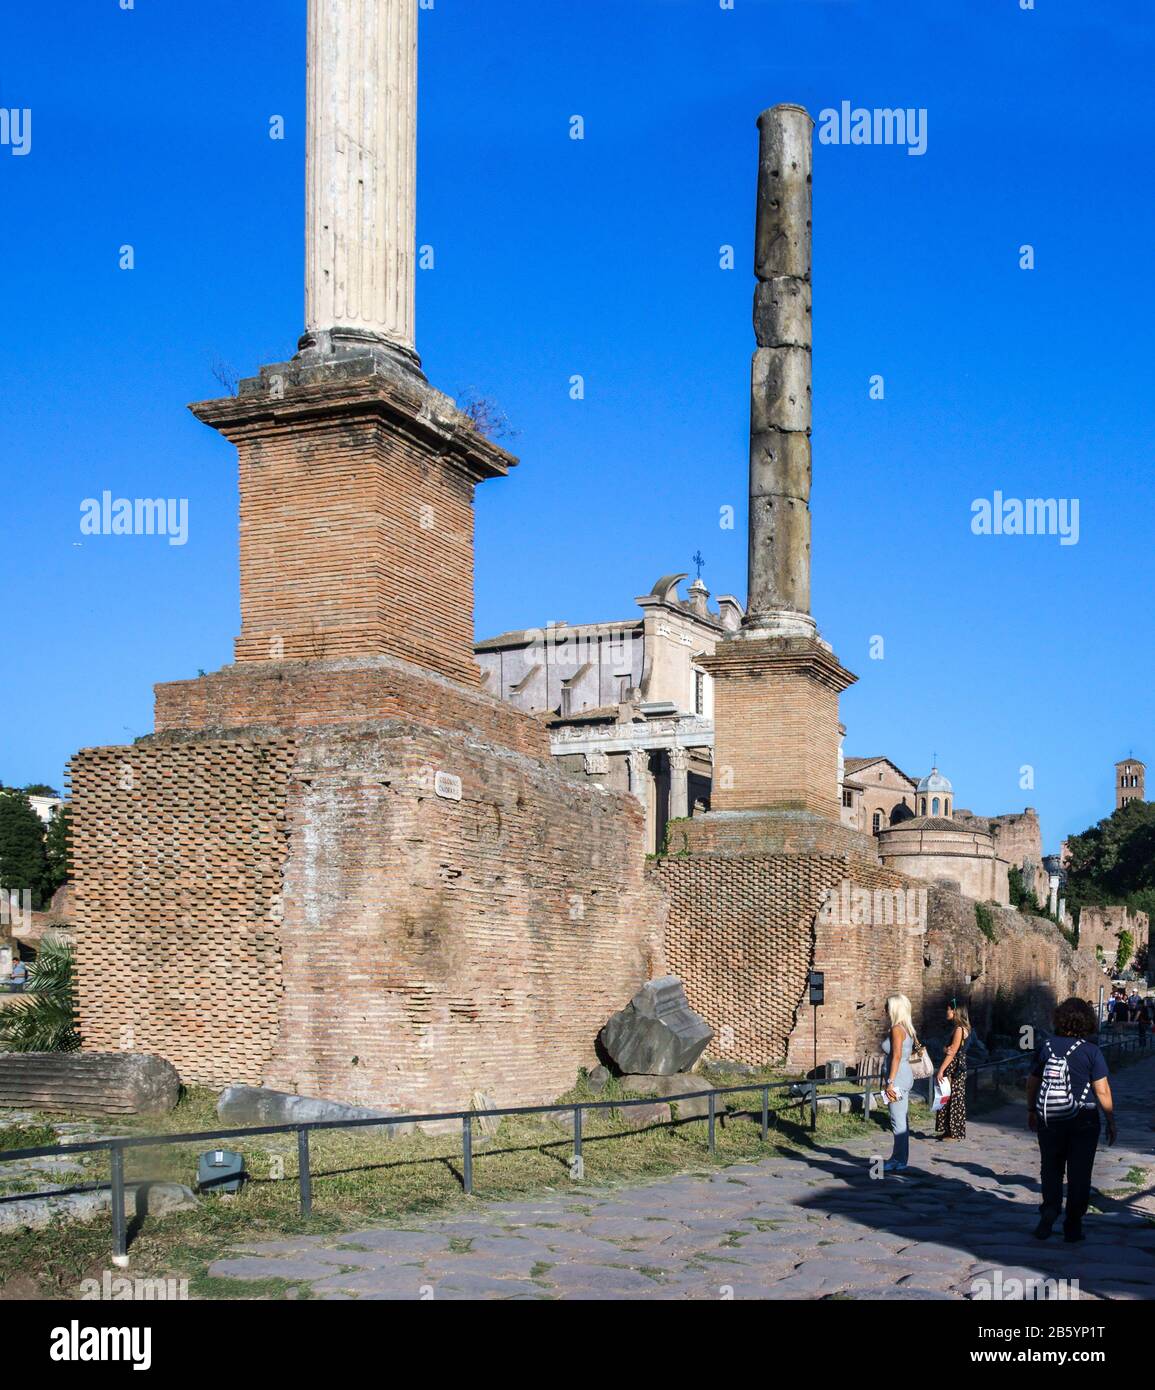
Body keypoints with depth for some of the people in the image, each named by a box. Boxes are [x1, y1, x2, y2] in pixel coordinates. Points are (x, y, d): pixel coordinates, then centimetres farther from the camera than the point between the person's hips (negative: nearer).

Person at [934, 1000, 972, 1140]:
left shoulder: (959, 1029, -15)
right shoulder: (955, 1028, 14)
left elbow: (952, 1052, -18)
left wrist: (941, 1070, -17)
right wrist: (940, 1069, -1)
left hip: (955, 1069, -9)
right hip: (951, 1068, 9)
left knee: (954, 1099, -3)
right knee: (947, 1099, 12)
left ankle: (955, 1133, 3)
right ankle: (949, 1130, 18)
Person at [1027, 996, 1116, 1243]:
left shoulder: (1046, 1046, 0)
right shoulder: (1091, 1051, -9)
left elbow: (1032, 1082, 7)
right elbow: (1102, 1090, -9)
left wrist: (1031, 1110, 21)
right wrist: (1111, 1121, 1)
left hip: (1048, 1119, 2)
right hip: (1083, 1120, -2)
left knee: (1051, 1169, 16)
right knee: (1079, 1174, 8)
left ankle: (1050, 1208, -4)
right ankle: (1073, 1225, 11)